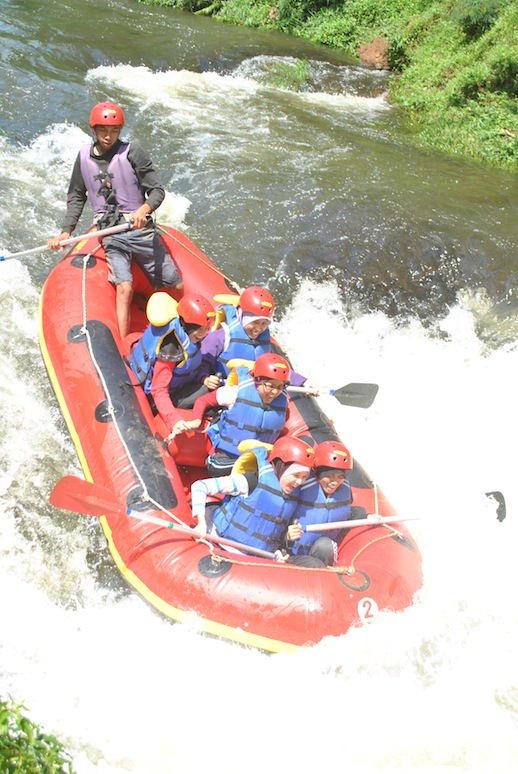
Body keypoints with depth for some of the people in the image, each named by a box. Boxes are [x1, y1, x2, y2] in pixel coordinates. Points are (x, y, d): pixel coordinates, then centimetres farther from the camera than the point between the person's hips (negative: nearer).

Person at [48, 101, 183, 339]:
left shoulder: (132, 151, -6)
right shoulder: (84, 156, 5)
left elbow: (157, 190, -9)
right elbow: (76, 197, 16)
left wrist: (144, 209, -30)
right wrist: (65, 232, 7)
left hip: (141, 230, 0)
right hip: (111, 235, 0)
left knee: (176, 286, 3)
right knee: (124, 287, -22)